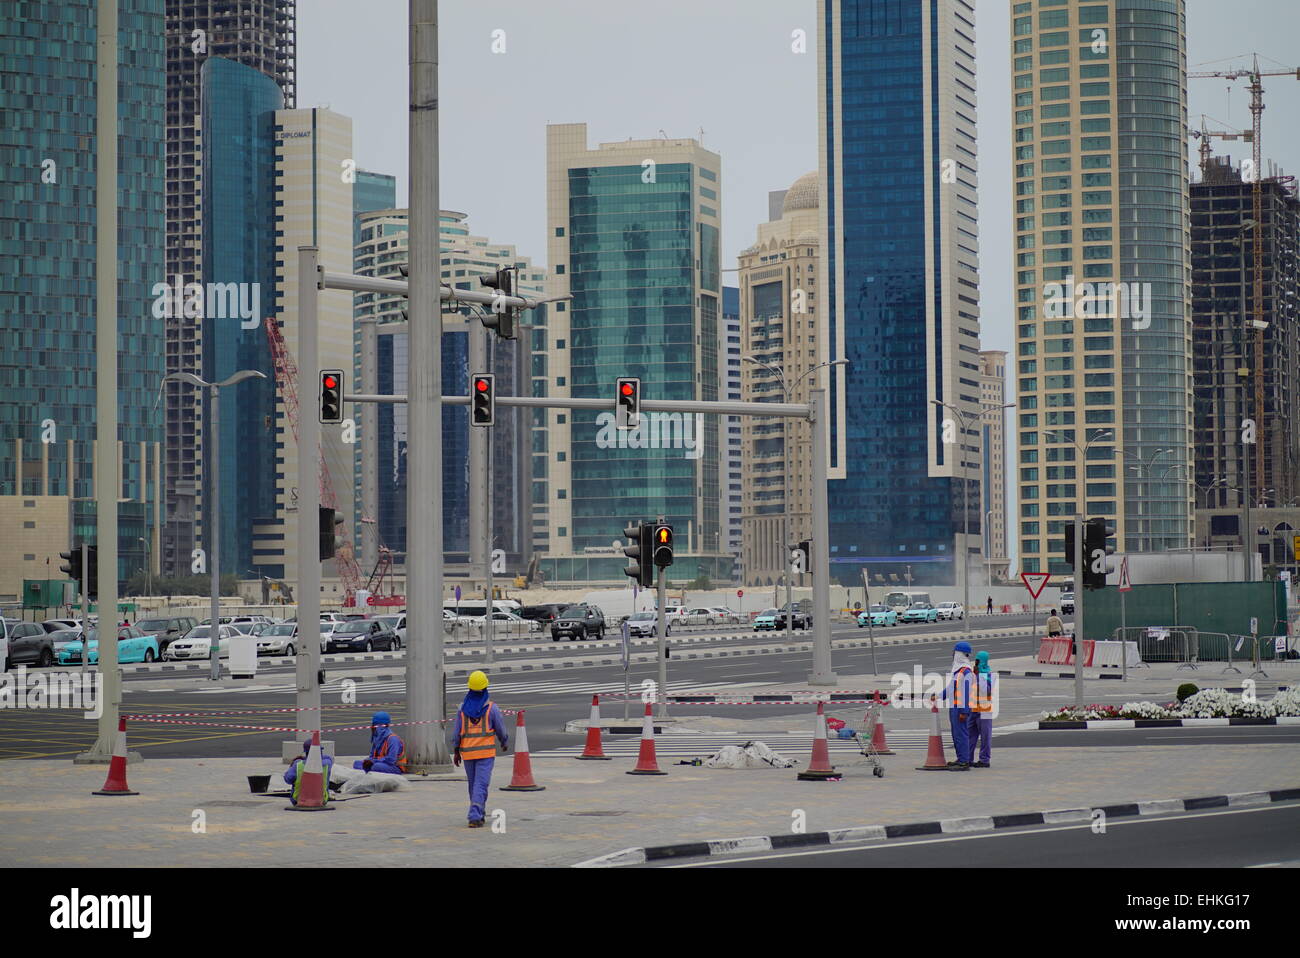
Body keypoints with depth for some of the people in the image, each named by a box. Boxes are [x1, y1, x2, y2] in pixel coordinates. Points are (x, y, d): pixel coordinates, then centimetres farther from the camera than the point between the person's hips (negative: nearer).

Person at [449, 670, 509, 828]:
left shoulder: (463, 707, 0)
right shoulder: (491, 708, -8)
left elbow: (456, 731, 0)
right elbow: (501, 729, 0)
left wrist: (456, 752, 8)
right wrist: (505, 743, 20)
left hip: (468, 752, 3)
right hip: (486, 752, -3)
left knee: (473, 784, 18)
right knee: (481, 785, -6)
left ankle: (479, 814, 30)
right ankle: (475, 817, -17)